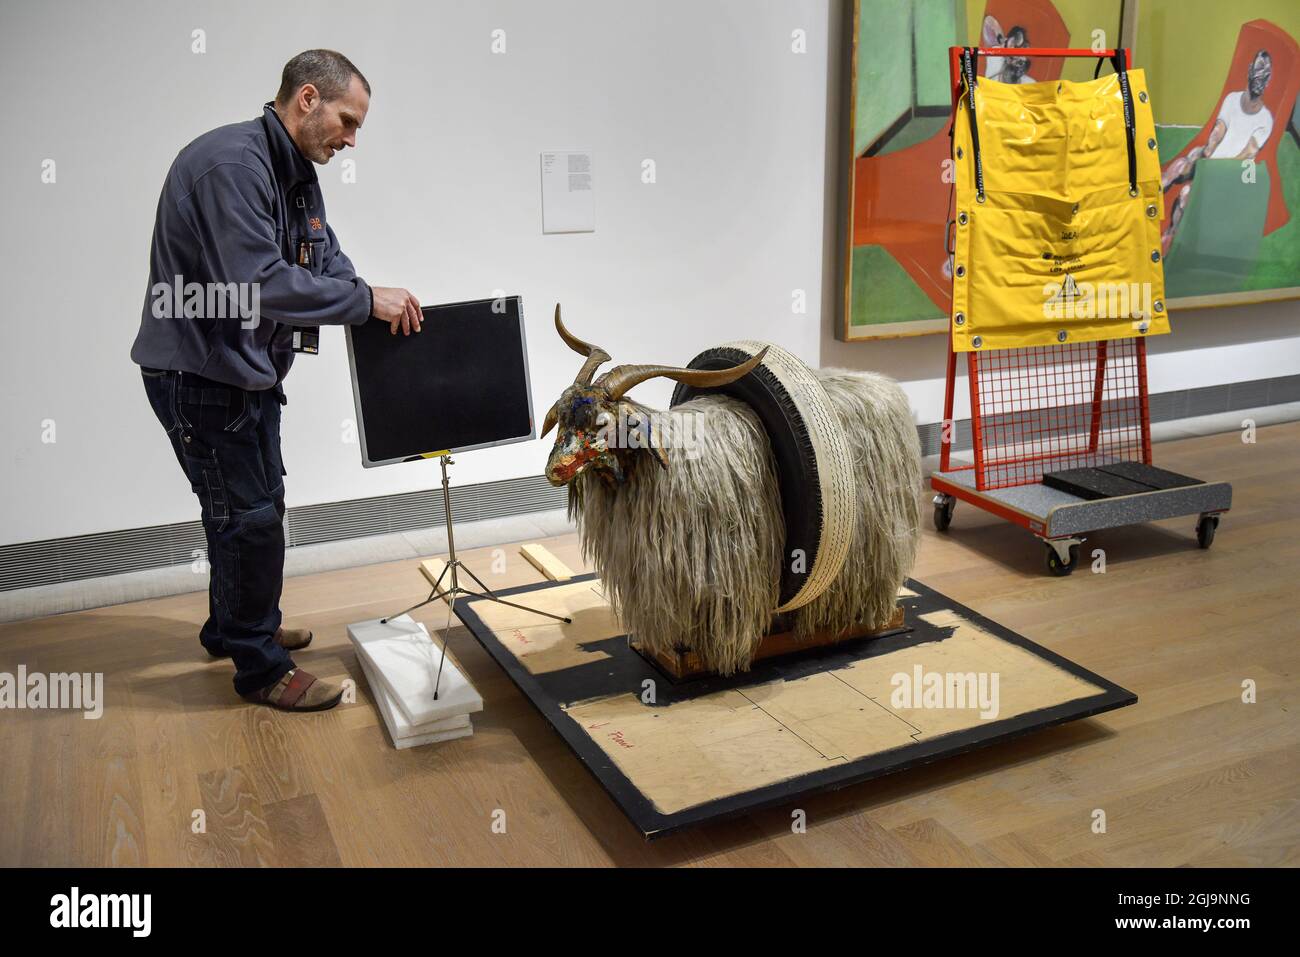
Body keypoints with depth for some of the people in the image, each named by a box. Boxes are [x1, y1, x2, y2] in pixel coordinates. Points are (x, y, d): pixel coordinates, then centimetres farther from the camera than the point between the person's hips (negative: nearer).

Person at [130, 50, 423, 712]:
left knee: (253, 505, 21)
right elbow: (257, 283, -33)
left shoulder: (297, 173, 9)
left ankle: (232, 628, 41)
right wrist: (366, 300, -28)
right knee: (250, 516, -3)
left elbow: (327, 264, 10)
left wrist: (381, 307, -8)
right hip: (200, 374, -10)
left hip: (249, 370, 10)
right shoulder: (231, 163, -24)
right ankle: (260, 667, 13)